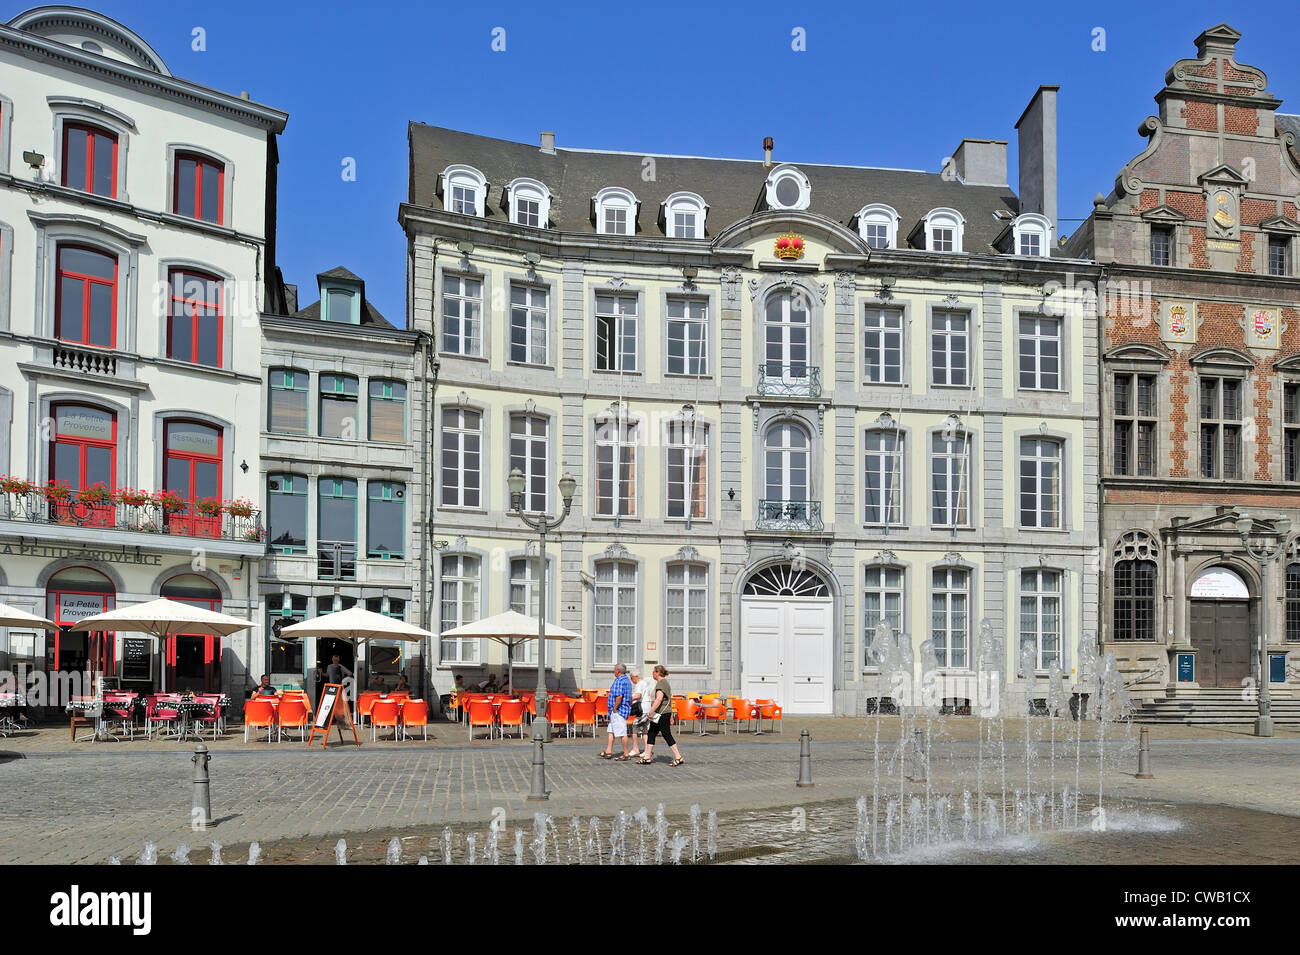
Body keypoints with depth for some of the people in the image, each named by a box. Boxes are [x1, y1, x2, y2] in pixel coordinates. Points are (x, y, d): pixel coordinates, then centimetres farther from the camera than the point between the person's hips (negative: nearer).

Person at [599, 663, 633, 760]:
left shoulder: (620, 681, -18)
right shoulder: (627, 680, 16)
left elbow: (619, 696, -28)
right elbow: (629, 697, 22)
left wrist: (614, 708, -19)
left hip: (618, 710, -11)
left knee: (622, 733, -5)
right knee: (611, 731, 16)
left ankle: (626, 754, -1)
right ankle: (608, 751, 19)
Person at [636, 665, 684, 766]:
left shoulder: (661, 683, -14)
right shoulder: (665, 683, 18)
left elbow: (659, 699, -26)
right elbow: (670, 700, 22)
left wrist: (651, 711, -23)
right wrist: (671, 716, 26)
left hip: (662, 713, -10)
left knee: (667, 735, -6)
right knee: (651, 734, 12)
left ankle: (678, 757, -2)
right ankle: (647, 757, 15)